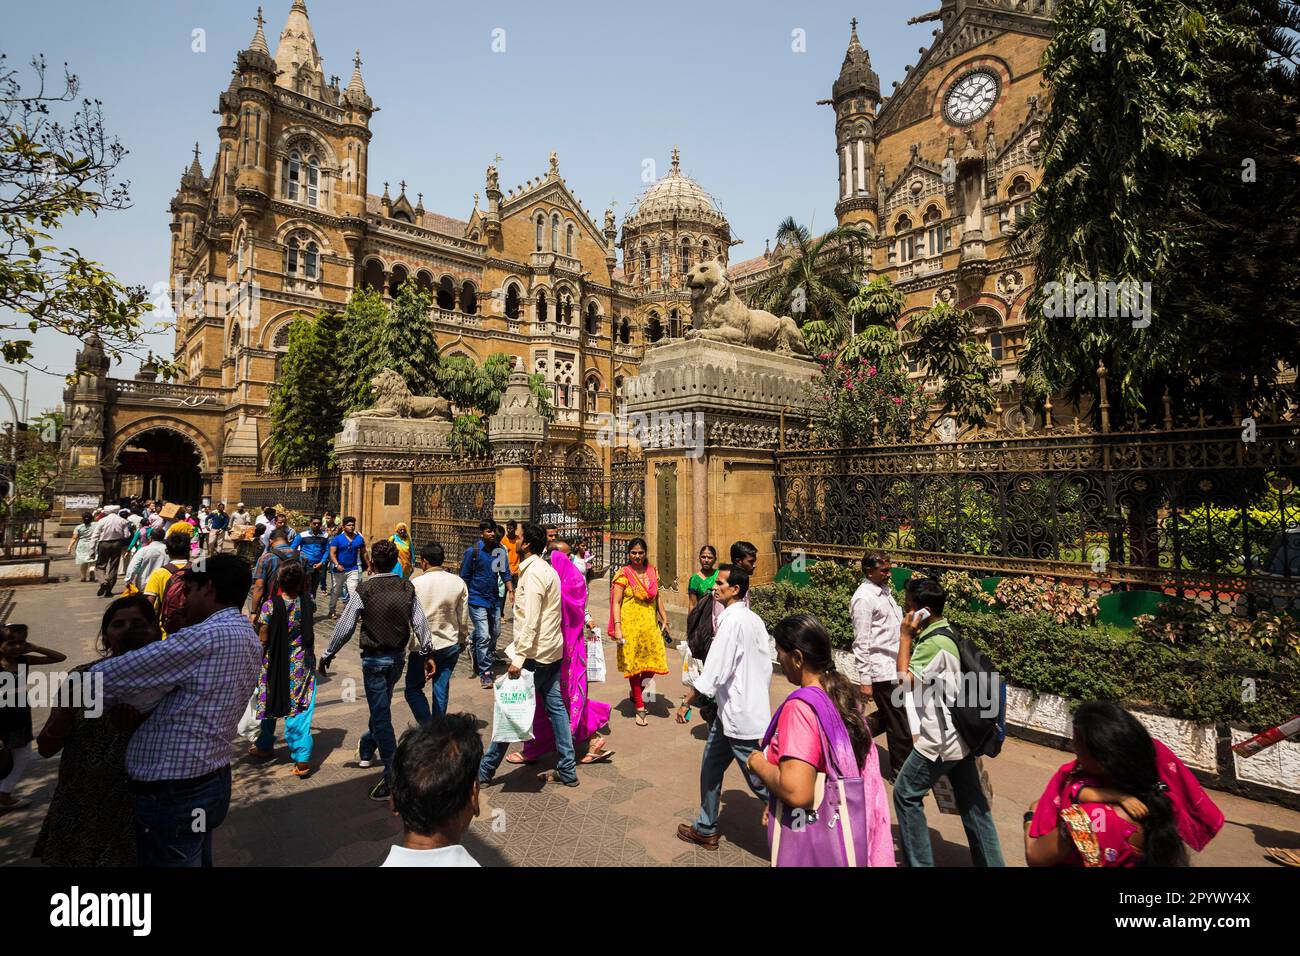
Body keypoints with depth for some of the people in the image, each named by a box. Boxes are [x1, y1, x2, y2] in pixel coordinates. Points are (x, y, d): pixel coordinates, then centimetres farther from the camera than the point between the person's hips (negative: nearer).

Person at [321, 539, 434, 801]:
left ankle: (393, 776, -2)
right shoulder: (408, 587, -4)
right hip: (398, 658, 5)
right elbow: (420, 622, -2)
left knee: (381, 715, 0)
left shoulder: (364, 590, -14)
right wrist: (428, 654, 7)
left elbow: (345, 627, -11)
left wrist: (328, 655, 3)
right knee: (381, 707, 25)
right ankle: (366, 750, 47)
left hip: (374, 659, -4)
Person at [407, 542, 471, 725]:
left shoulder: (416, 584, -13)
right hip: (450, 645, 3)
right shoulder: (458, 583, -4)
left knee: (413, 689, 12)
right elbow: (464, 618, 2)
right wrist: (464, 639, 17)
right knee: (441, 690, 14)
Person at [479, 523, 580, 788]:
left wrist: (519, 657, -22)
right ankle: (567, 771, 18)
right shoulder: (548, 570, 13)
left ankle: (485, 771, 13)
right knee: (555, 706, 11)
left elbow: (531, 620, -22)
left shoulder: (533, 572, -16)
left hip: (535, 654, -9)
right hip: (552, 652, 9)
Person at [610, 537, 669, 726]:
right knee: (634, 665, 4)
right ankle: (640, 708, 17)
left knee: (654, 662, 4)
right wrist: (617, 627, -17)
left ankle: (637, 693, 31)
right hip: (630, 625, -5)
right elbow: (616, 602, -9)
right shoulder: (624, 575, -7)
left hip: (650, 624, 5)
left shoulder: (653, 572, 8)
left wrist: (664, 619, 14)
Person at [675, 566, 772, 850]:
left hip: (740, 716, -9)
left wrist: (686, 703, -13)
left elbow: (713, 672, -23)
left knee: (761, 781, 3)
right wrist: (757, 693, 21)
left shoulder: (732, 622, -22)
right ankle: (706, 829, 34)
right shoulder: (755, 620, 5)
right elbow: (767, 665, 10)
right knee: (711, 767, 20)